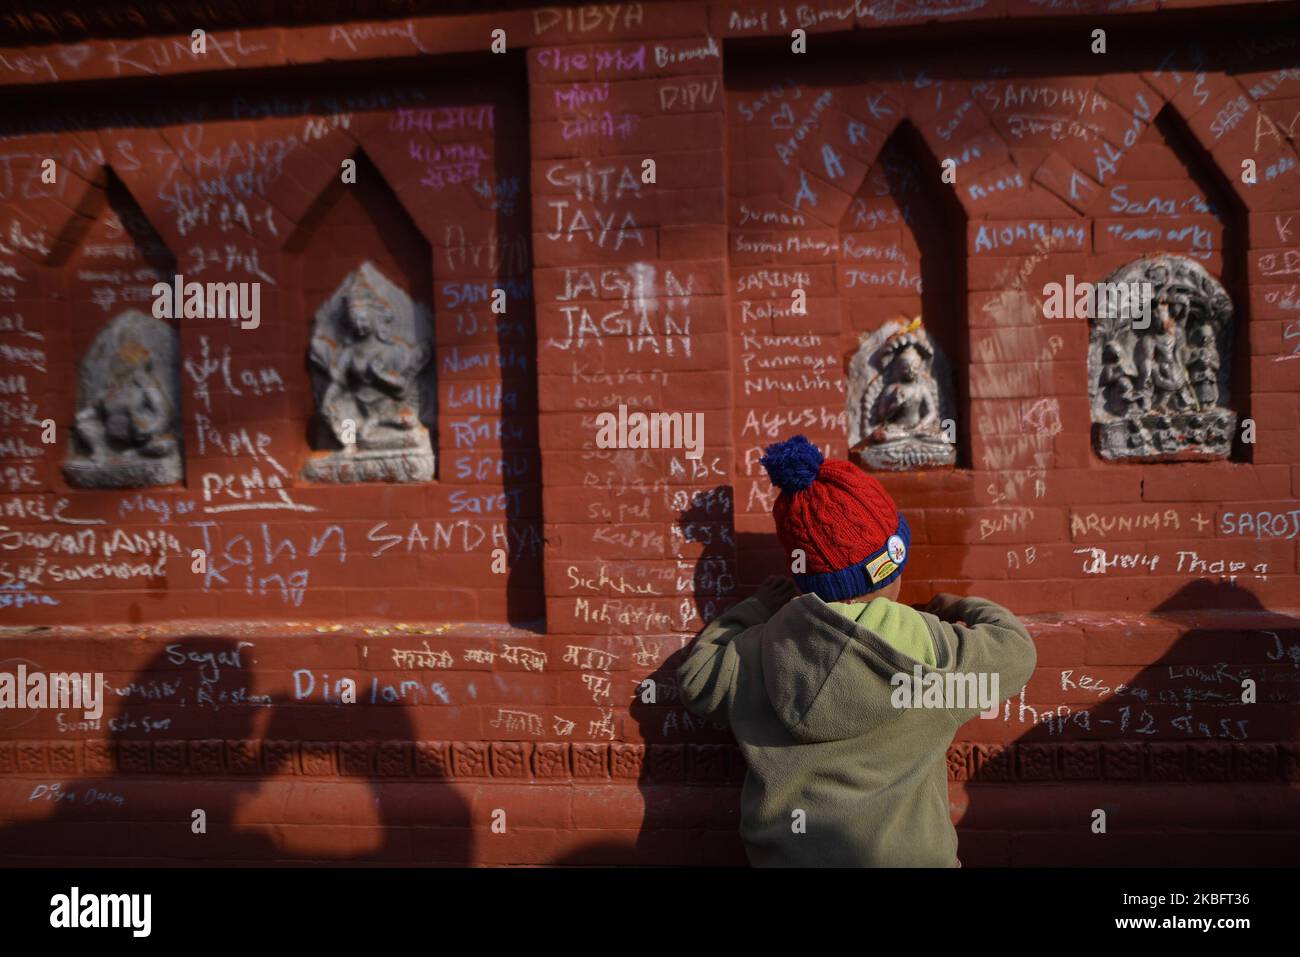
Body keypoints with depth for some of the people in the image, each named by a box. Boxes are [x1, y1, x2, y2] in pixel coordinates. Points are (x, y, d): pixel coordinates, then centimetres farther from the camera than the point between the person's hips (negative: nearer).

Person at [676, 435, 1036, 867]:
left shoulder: (758, 652, -8)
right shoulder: (927, 649, -13)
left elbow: (696, 679, 6)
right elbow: (1015, 649, 1)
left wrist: (754, 609, 14)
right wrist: (962, 609, 20)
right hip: (903, 853, -2)